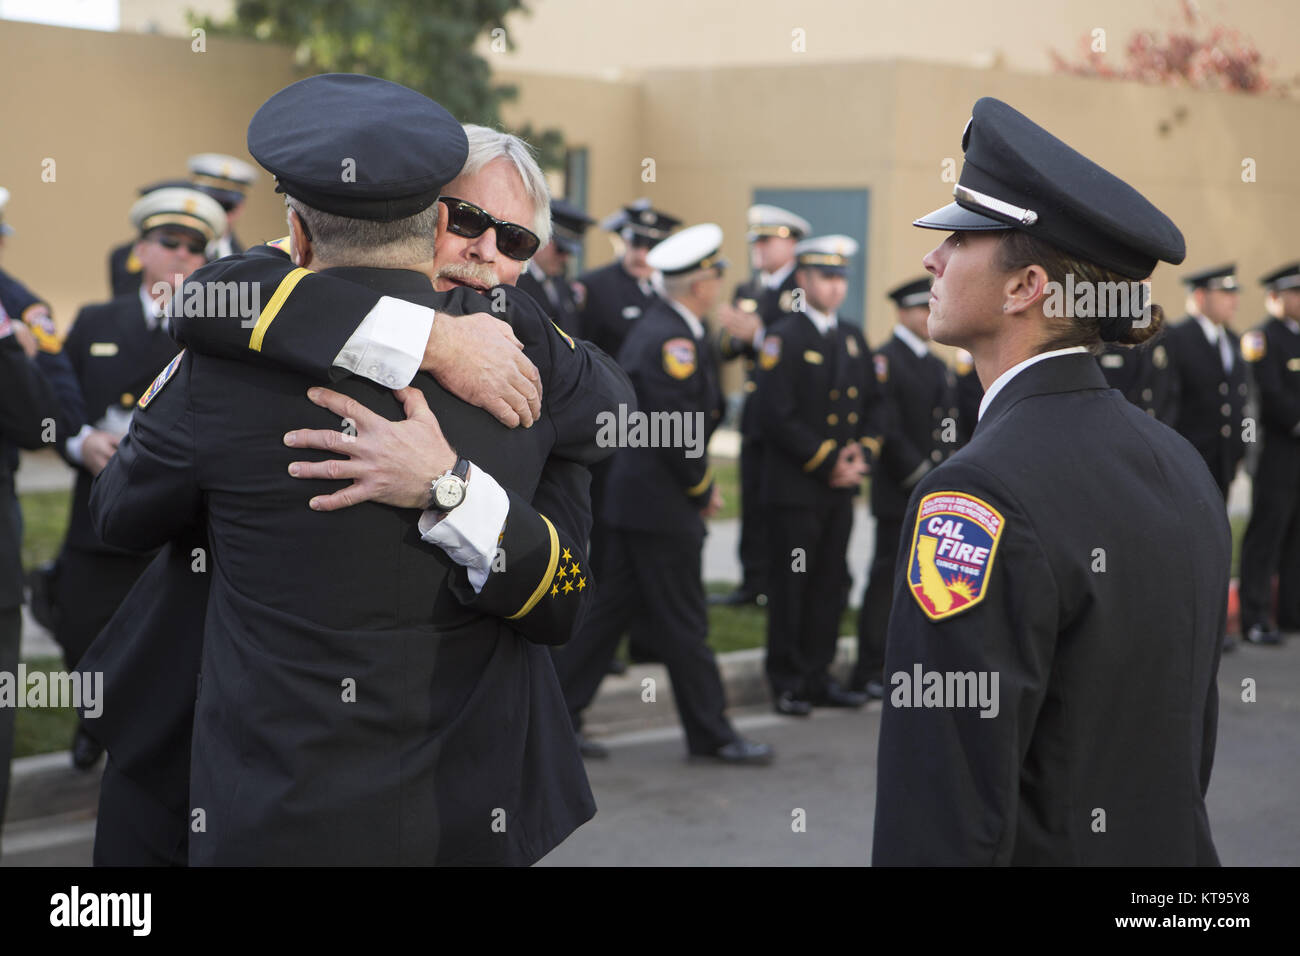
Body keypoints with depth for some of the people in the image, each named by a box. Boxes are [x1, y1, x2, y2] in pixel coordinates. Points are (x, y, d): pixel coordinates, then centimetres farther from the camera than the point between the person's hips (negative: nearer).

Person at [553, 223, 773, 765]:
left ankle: (557, 715, 16)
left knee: (609, 609, 12)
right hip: (661, 502, -10)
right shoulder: (670, 340, -18)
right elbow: (678, 430, -21)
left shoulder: (659, 329, 14)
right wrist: (704, 489, -8)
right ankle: (710, 733, 11)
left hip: (635, 494, 10)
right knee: (682, 622, 1)